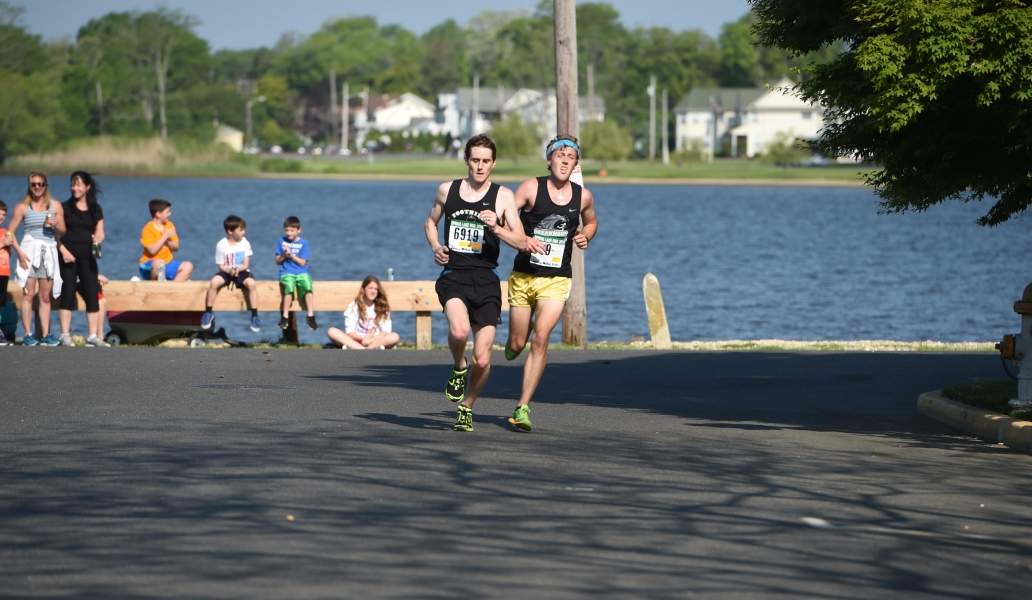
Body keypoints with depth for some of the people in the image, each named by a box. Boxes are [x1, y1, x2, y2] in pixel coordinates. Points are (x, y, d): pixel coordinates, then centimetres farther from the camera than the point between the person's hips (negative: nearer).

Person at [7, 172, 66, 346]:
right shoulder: (22, 207, 2)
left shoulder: (55, 206, 8)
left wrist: (55, 225, -10)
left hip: (49, 251, 3)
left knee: (45, 296, 6)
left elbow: (62, 232, 12)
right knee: (29, 294, -8)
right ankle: (28, 334, -8)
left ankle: (45, 335, 8)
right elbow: (10, 232, 2)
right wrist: (19, 251, -10)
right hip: (29, 250, -3)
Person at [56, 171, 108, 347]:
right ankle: (65, 334, -5)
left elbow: (99, 231, 9)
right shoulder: (65, 207, 3)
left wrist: (97, 239, -15)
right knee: (68, 292, -7)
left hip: (87, 256, 3)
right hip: (68, 256, -3)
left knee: (92, 293, -1)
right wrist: (64, 251, -13)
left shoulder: (95, 209, 11)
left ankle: (92, 336, 2)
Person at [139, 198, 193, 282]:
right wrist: (164, 237, -19)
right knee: (159, 264, -40)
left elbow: (176, 247, 8)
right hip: (149, 266, -7)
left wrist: (168, 240, -13)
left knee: (188, 266, -14)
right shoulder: (148, 229, -13)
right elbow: (152, 251, -23)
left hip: (168, 263, 7)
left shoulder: (169, 226, 7)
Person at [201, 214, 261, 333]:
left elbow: (246, 264, -3)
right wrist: (229, 270, -27)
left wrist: (239, 269, -25)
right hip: (226, 271, -1)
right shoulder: (221, 245, -8)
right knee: (214, 281, -32)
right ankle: (208, 313, -15)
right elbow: (221, 266, -5)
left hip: (241, 271, 1)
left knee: (251, 283, -31)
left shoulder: (245, 243, -3)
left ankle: (254, 316, -22)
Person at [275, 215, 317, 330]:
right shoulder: (282, 241, 8)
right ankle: (285, 317, -27)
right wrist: (284, 255, -11)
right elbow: (277, 261, 9)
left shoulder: (303, 243, 4)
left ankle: (310, 316, -25)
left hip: (301, 272, 0)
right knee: (289, 286, -32)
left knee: (307, 285, -30)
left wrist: (291, 255, -13)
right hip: (287, 273, 0)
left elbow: (303, 262, -1)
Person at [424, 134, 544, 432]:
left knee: (482, 359, -3)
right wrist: (435, 246, 6)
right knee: (459, 331, -31)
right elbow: (430, 222, 26)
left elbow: (522, 242, -1)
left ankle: (466, 406, 24)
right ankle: (459, 367, 3)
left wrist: (497, 228, -19)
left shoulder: (502, 196, 2)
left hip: (485, 281, 0)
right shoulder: (447, 190, 8)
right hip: (453, 276, 0)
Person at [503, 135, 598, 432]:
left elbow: (591, 222, 24)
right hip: (523, 276, -1)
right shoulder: (531, 188, -7)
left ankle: (523, 407, -9)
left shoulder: (583, 196, 3)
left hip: (557, 280, 1)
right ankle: (513, 345, 45)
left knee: (540, 339, -15)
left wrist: (585, 236, 1)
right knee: (517, 344, 4)